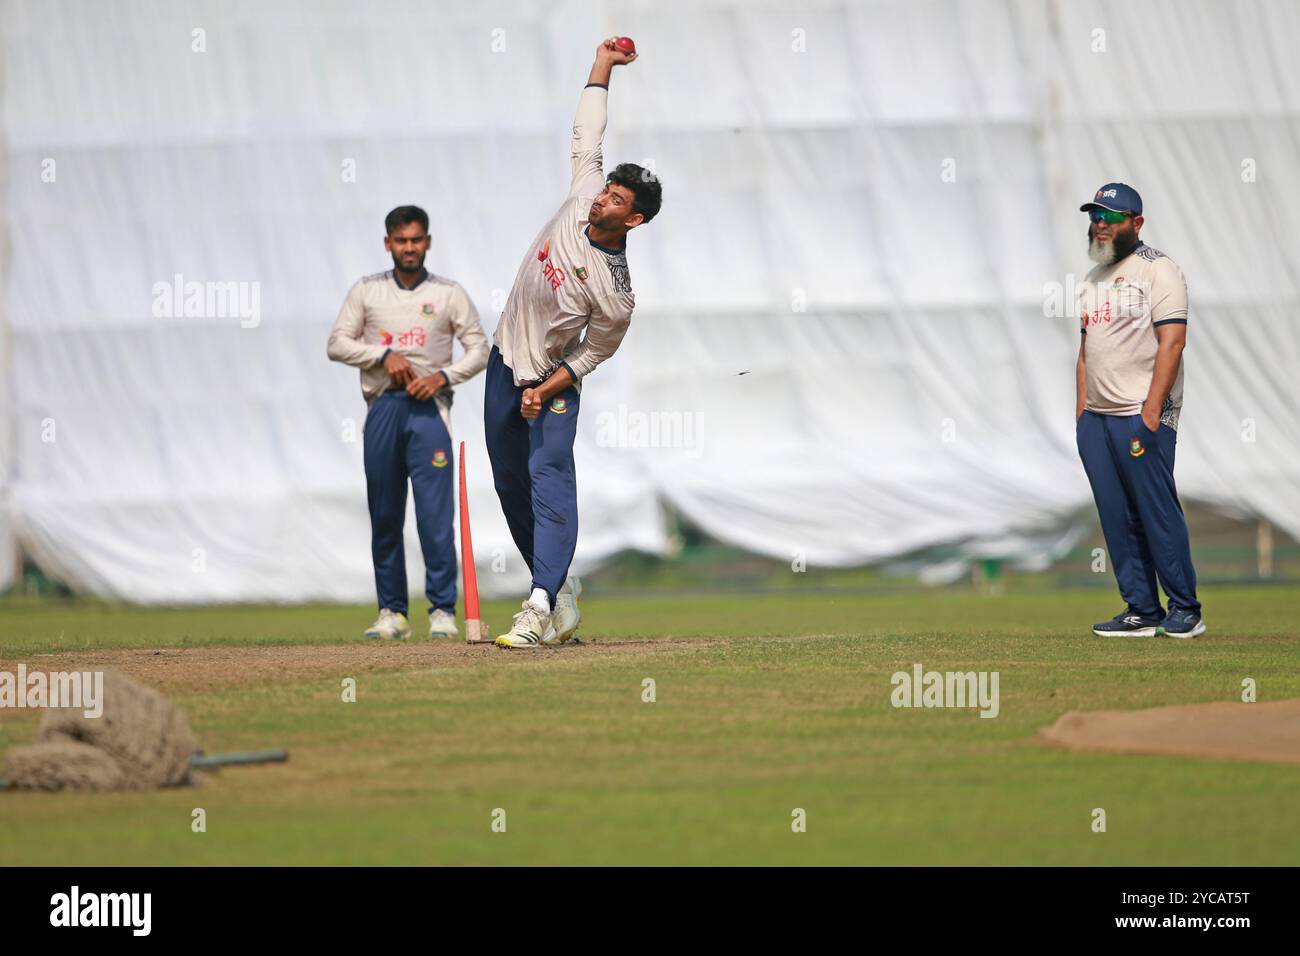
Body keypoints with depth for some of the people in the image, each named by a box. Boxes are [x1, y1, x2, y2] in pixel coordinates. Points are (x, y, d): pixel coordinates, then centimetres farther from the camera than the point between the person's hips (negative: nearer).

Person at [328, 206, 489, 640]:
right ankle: (392, 612, 7)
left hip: (428, 408, -2)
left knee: (435, 513, -11)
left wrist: (443, 376, -10)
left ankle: (443, 609, -9)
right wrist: (384, 355, -9)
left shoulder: (449, 293, 8)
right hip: (382, 408, 2)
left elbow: (479, 348, 7)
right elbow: (337, 343, 5)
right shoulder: (367, 291, 11)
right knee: (384, 516, 3)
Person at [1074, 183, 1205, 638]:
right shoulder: (1092, 280, 19)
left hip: (1143, 416, -8)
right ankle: (1142, 610, 10)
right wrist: (1081, 412, 13)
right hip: (1095, 418, 8)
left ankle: (1185, 609, -3)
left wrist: (1151, 412, -19)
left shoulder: (1158, 270, -5)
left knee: (1158, 512, -9)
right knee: (1117, 519, 6)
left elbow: (1171, 343, -13)